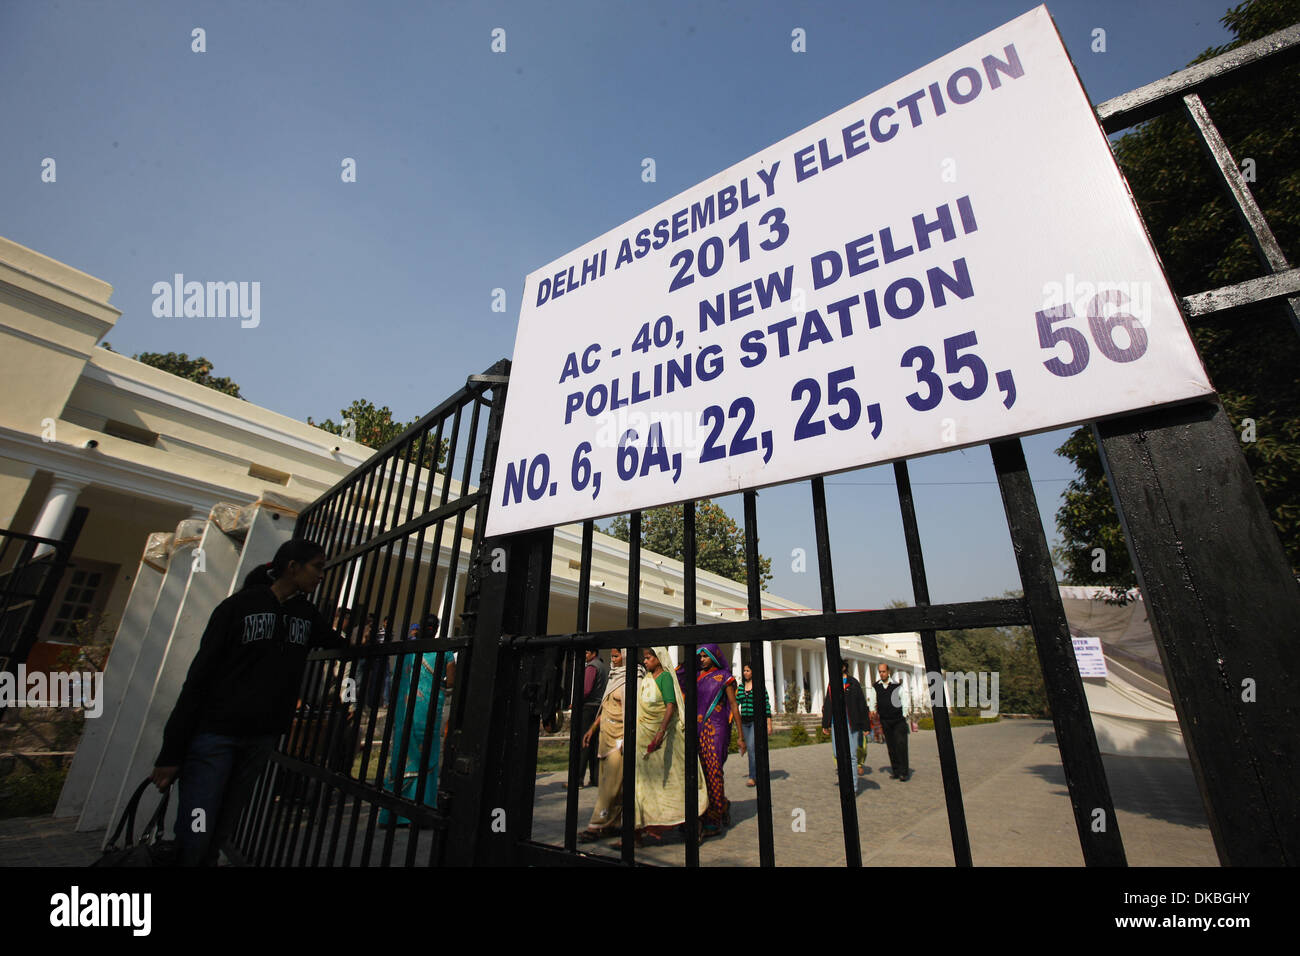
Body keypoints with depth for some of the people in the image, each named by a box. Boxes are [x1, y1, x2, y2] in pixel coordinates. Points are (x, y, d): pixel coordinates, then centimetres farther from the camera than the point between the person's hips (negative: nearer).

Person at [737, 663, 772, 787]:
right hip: (744, 721, 5)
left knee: (751, 747, -16)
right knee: (751, 748, 10)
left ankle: (752, 777, -10)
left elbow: (767, 705, -6)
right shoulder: (740, 688, 9)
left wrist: (769, 723, -9)